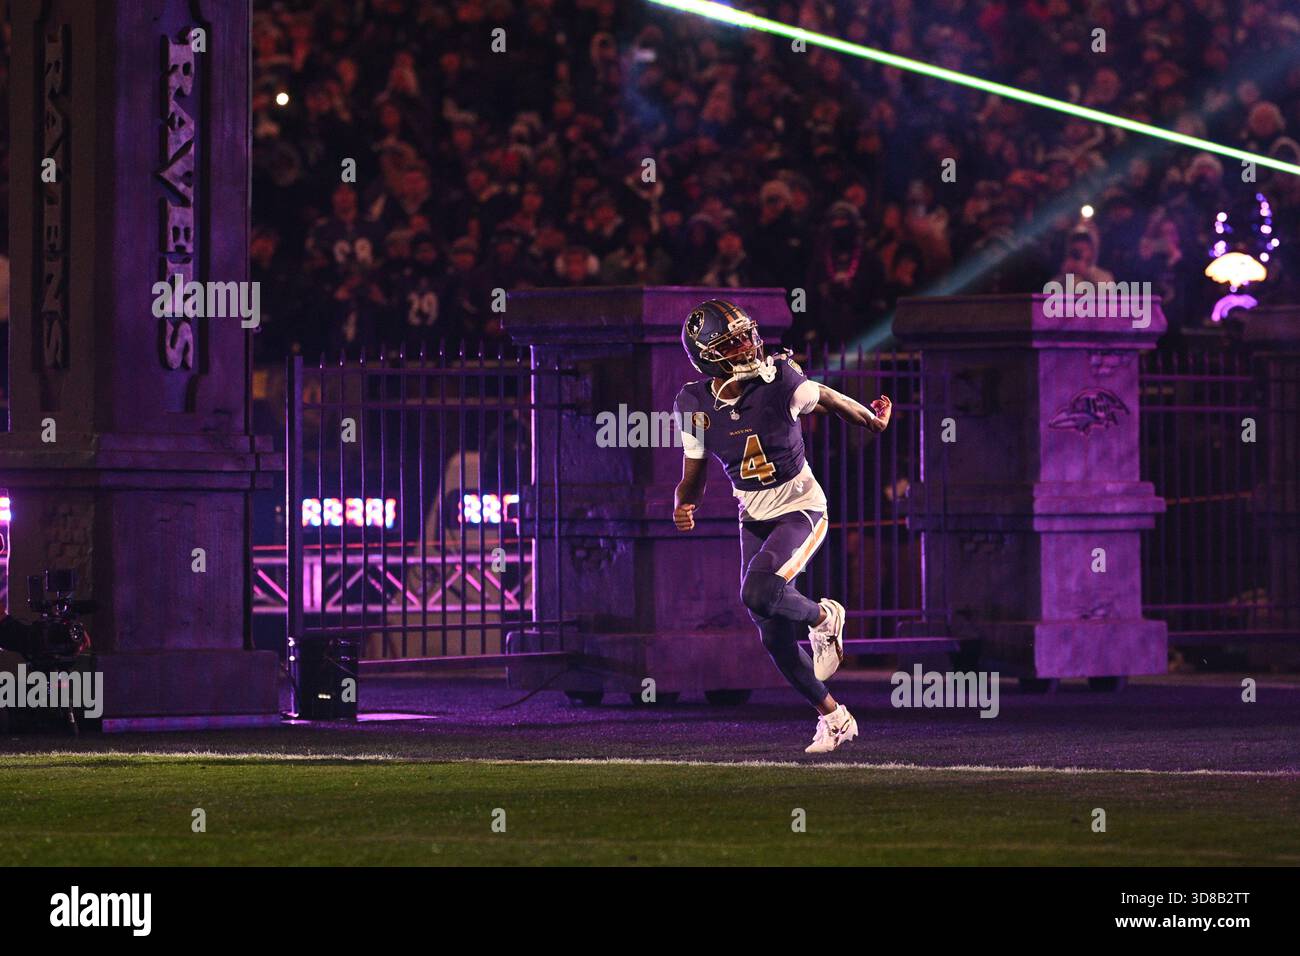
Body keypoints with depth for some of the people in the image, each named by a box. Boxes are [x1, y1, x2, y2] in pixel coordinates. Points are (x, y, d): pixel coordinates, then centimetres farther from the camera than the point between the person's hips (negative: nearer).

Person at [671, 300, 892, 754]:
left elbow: (830, 400, -1)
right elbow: (693, 477, 1)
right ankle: (833, 717, 26)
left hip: (800, 510, -5)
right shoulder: (695, 405, -9)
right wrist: (683, 506, -21)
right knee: (777, 641, 7)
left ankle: (822, 618, 2)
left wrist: (872, 419, 17)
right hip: (754, 519, 5)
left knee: (759, 593, -30)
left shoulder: (780, 383, -21)